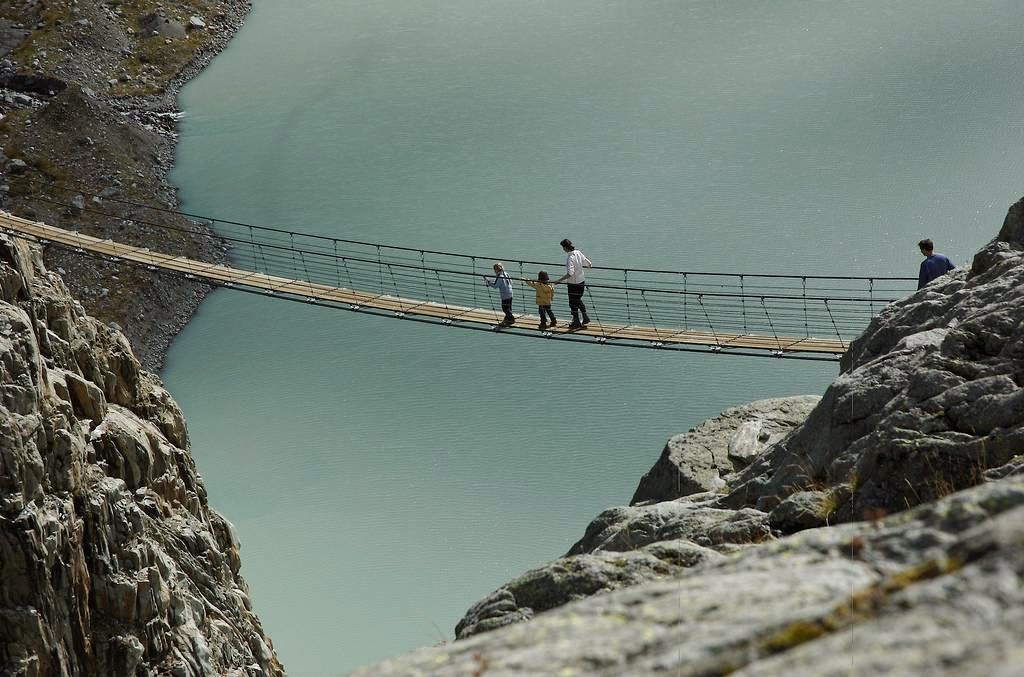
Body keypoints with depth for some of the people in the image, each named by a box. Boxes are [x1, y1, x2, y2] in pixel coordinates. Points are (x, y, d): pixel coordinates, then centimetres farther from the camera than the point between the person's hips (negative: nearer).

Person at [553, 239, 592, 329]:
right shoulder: (578, 253, -3)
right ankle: (585, 318, 29)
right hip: (581, 282, 8)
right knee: (578, 300, 26)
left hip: (573, 283, -8)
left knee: (573, 303, 10)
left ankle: (576, 322, 21)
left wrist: (559, 280, -31)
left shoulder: (570, 258, -25)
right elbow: (589, 265, 5)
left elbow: (570, 273, -33)